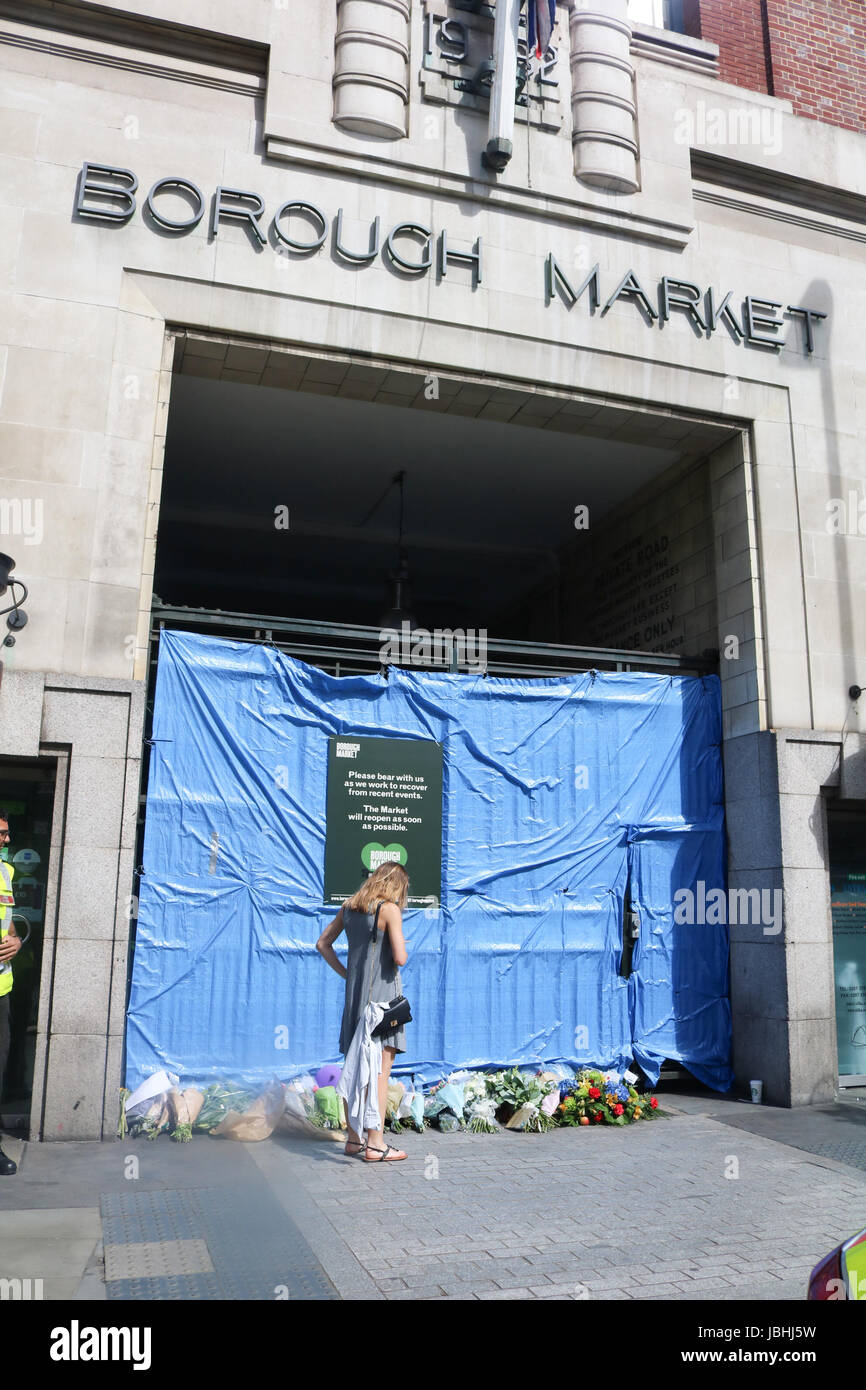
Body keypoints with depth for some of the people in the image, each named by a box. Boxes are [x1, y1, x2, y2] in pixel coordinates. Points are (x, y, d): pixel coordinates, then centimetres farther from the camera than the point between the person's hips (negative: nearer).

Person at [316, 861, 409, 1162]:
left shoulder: (350, 906, 10)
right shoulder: (389, 909, -11)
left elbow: (323, 944, 17)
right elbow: (400, 958, -18)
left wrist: (345, 973, 14)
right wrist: (401, 948, 3)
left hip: (355, 991, 7)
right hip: (382, 993, -7)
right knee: (380, 1069, -2)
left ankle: (354, 1139, 22)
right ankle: (375, 1144, 0)